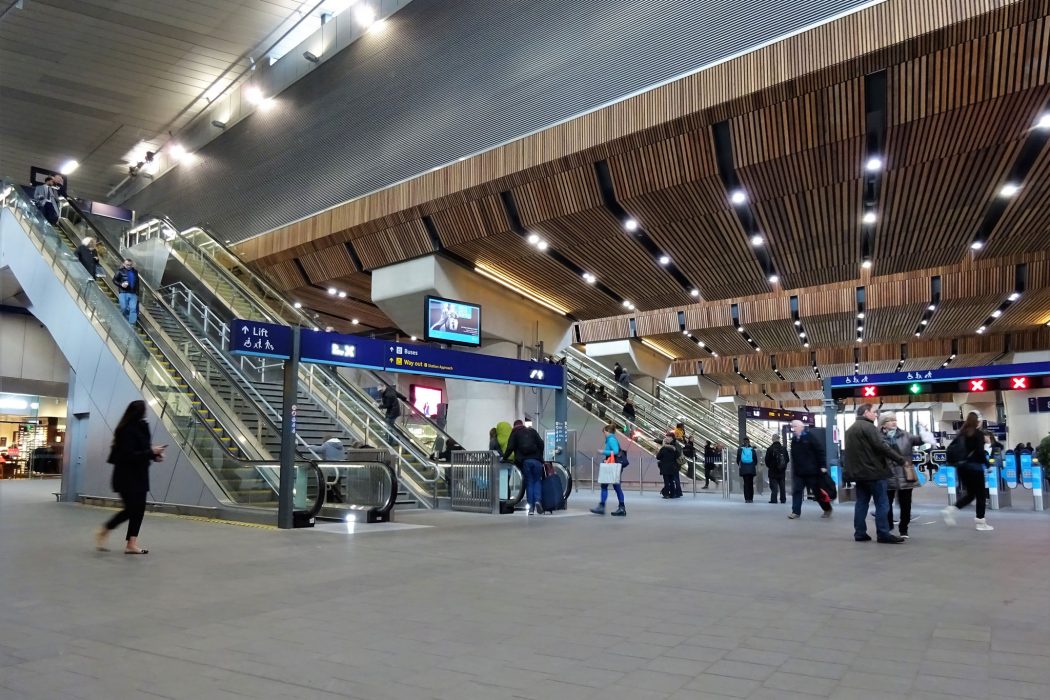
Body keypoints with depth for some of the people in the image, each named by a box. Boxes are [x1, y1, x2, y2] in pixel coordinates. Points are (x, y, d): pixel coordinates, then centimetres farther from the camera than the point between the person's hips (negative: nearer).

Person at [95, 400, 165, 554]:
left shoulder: (140, 428, 9)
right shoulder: (127, 431, -18)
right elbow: (129, 455, -23)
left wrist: (154, 455, -2)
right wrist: (151, 452, -20)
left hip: (139, 476, 9)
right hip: (127, 477, -9)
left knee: (138, 508, 6)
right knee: (131, 509, -5)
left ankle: (132, 543, 9)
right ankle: (103, 533, 13)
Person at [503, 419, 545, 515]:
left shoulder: (514, 433, 11)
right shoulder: (532, 431, 18)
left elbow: (510, 447, 0)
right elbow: (541, 443, 11)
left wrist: (505, 458, 10)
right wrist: (540, 456, 20)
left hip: (524, 461, -1)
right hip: (536, 460, 1)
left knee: (529, 483, 6)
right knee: (537, 481, 11)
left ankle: (531, 507, 1)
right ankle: (537, 501, -11)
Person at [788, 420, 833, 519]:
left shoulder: (811, 437, -10)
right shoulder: (794, 439, 11)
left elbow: (820, 451, -13)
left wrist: (822, 466, -16)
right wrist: (794, 468, 19)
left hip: (811, 471, -6)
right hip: (798, 471, 6)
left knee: (818, 491, 5)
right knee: (796, 491, -1)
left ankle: (828, 509, 24)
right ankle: (796, 512, 0)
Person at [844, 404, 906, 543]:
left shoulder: (851, 429, 18)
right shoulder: (868, 427, -12)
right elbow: (882, 446, -19)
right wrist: (901, 459, -13)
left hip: (859, 472, 9)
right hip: (873, 471, -9)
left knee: (861, 503, 9)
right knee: (882, 503, -4)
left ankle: (860, 533, 8)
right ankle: (883, 534, -4)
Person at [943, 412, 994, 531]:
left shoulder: (962, 433, 8)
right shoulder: (979, 433, -8)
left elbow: (950, 448, 6)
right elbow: (980, 452, -17)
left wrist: (955, 462, 14)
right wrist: (987, 464, -5)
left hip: (961, 466, 6)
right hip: (974, 466, -6)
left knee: (970, 493, 16)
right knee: (980, 494, 6)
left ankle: (950, 510, -1)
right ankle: (980, 522, 9)